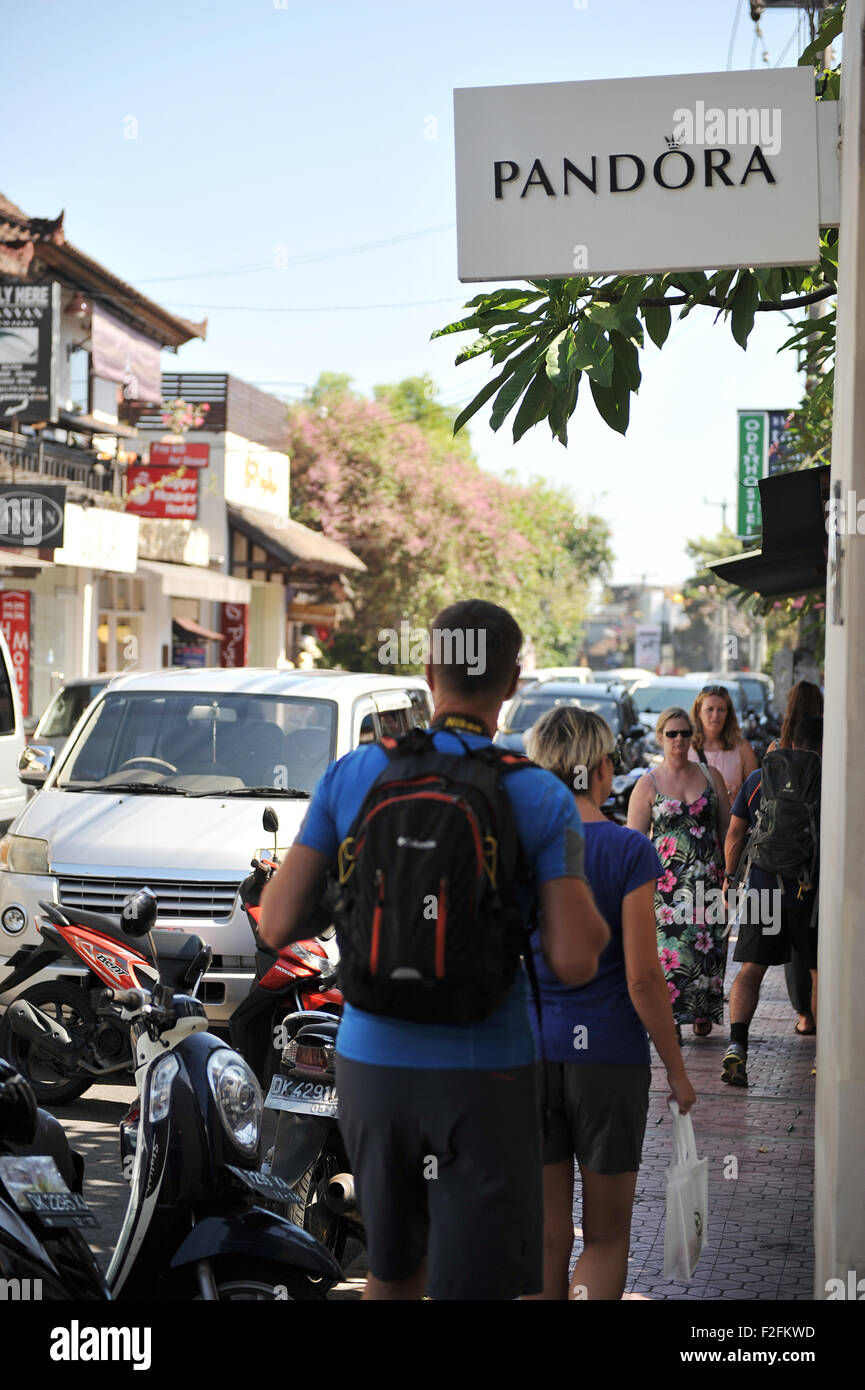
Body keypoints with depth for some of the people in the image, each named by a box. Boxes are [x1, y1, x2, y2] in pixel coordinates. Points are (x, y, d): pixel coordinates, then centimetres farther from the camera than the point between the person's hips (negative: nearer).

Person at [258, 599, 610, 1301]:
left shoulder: (353, 773, -4)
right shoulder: (544, 800, -9)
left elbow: (278, 924, -5)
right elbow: (576, 962, -16)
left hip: (373, 1063, 3)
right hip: (484, 1077, -3)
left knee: (396, 1268, 25)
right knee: (476, 1288, 3)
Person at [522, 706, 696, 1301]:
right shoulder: (628, 850, -10)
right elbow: (642, 978, -12)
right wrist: (677, 1070, -1)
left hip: (527, 1052, 3)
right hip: (607, 1054, -3)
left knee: (546, 1237, 12)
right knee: (607, 1237, 11)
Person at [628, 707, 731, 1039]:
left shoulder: (711, 776, 11)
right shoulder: (648, 785, 4)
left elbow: (727, 828, 14)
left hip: (708, 877, 2)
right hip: (667, 879, -2)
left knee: (708, 945, -1)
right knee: (671, 945, -12)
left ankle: (703, 1014, 14)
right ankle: (671, 1017, -4)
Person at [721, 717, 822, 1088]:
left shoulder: (757, 779, 5)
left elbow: (735, 834, 8)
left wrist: (730, 878, 18)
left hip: (763, 890, 2)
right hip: (810, 892, -2)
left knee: (751, 970, 4)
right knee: (821, 972, 13)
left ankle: (736, 1045, -14)